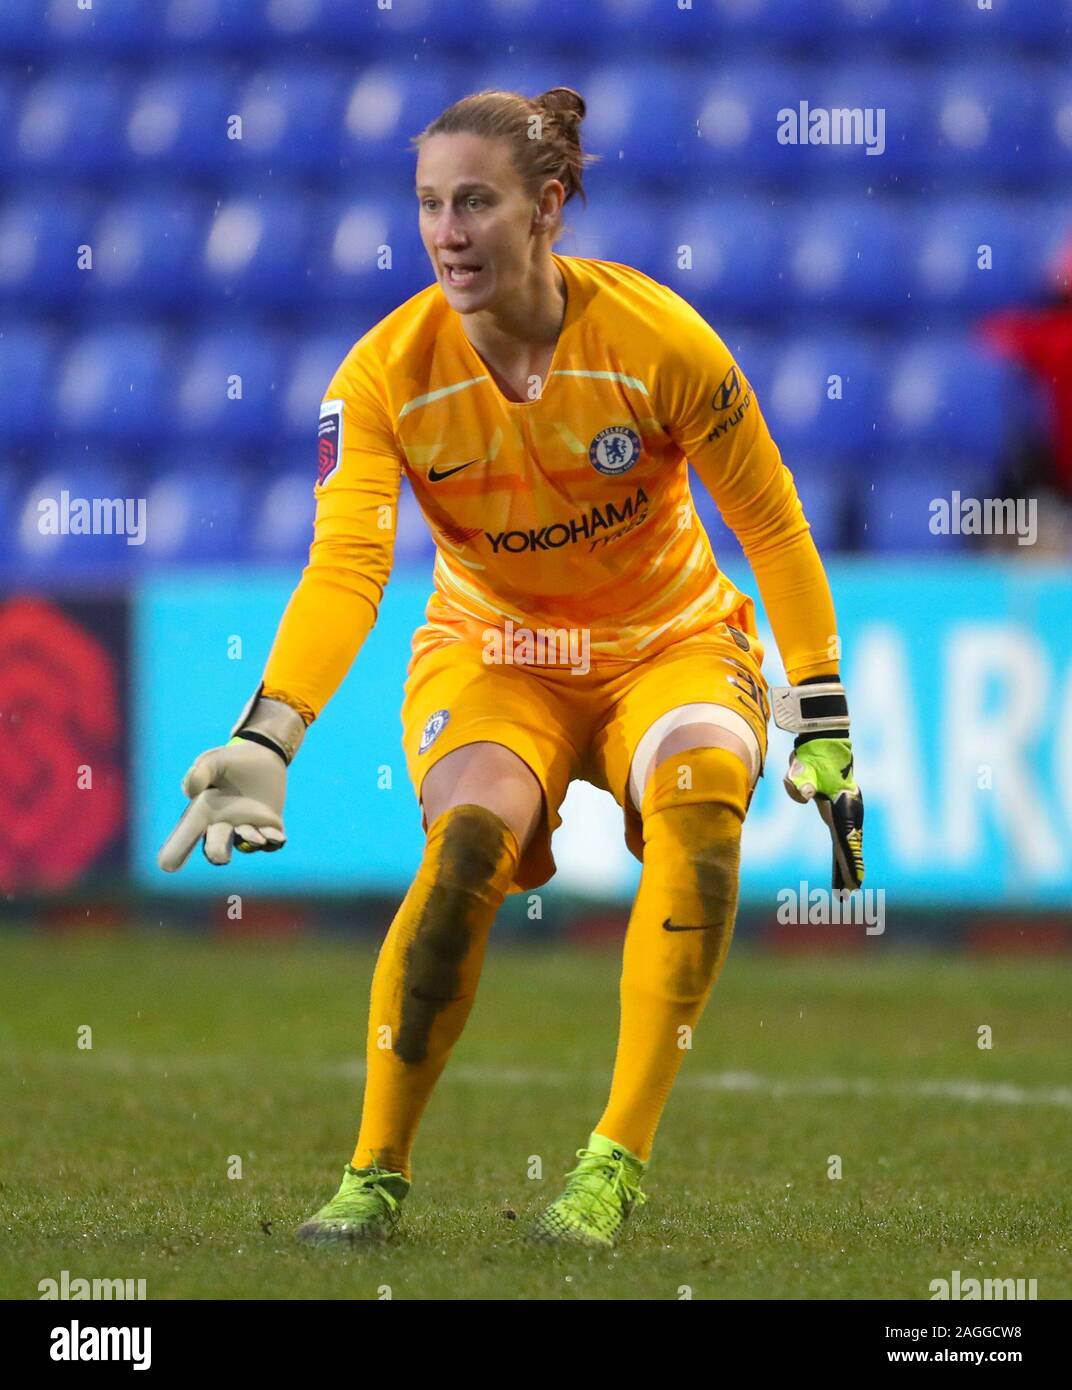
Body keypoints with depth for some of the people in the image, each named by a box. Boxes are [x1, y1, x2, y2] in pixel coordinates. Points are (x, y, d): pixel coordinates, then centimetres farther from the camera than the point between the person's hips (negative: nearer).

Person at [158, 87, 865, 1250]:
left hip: (672, 642, 0)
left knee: (701, 803, -32)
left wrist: (823, 726, -10)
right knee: (468, 838, -30)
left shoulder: (656, 337, -20)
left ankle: (613, 1168, -29)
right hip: (492, 651, 0)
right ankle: (375, 1177, -19)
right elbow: (343, 567, -27)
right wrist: (265, 741, -42)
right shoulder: (386, 374, -18)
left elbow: (771, 525, -10)